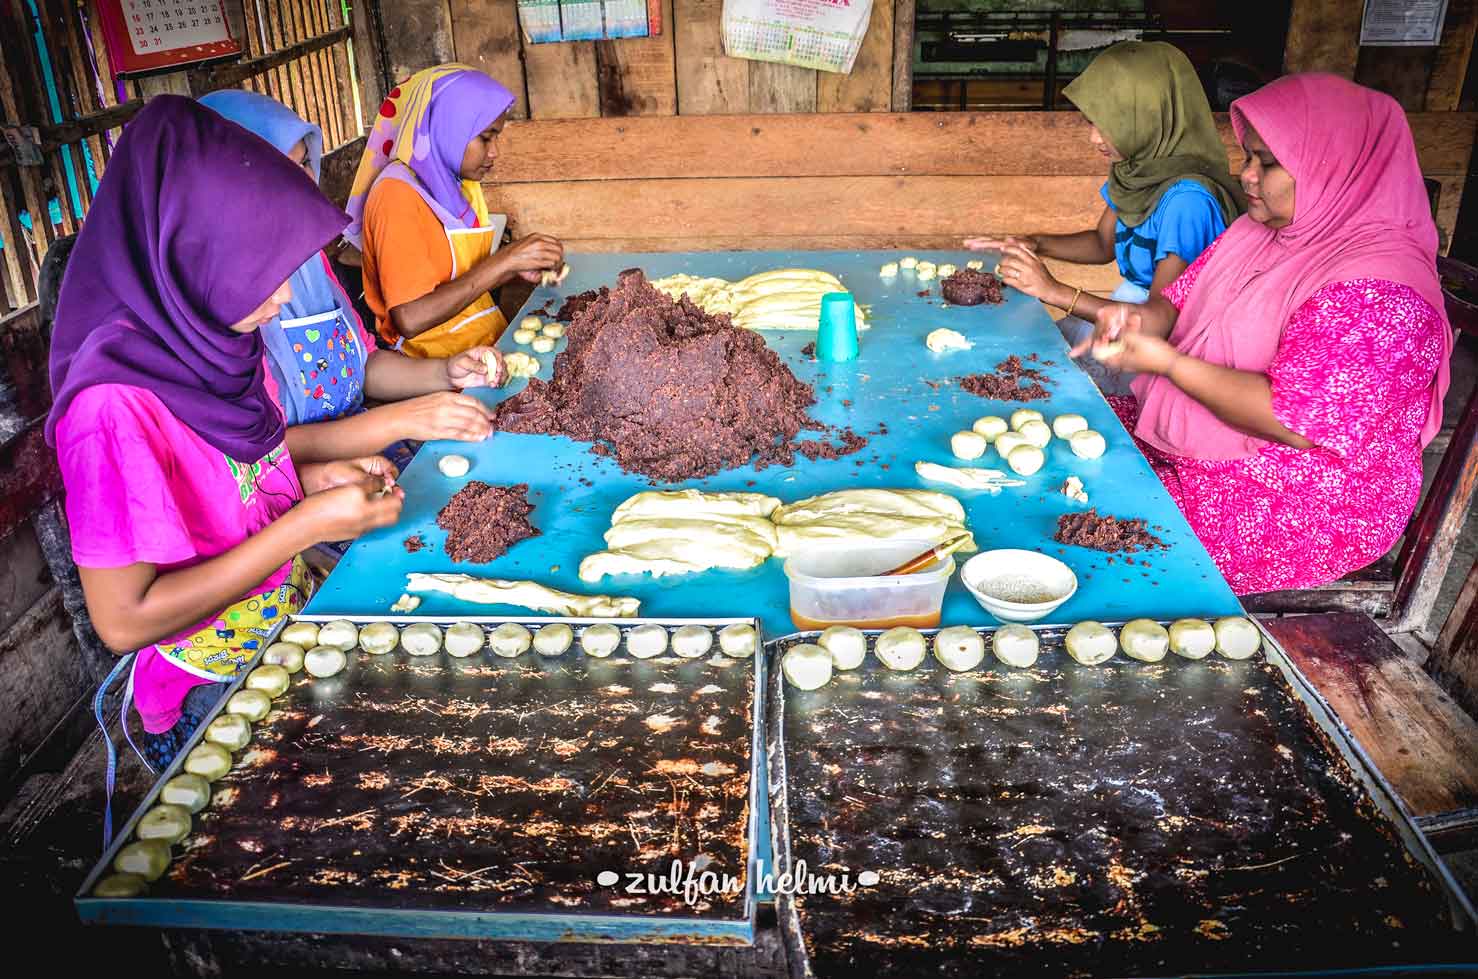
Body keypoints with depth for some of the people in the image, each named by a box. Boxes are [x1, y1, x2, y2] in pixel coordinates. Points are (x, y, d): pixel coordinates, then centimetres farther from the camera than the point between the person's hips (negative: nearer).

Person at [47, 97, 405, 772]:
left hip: (291, 632, 7)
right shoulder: (117, 404, -25)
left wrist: (310, 480, -5)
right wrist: (309, 524, -24)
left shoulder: (216, 340, -2)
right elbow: (124, 620, -23)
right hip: (215, 703, -7)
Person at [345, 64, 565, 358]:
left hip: (491, 340, 8)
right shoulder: (397, 194, -14)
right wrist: (504, 261, -21)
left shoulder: (461, 184, 12)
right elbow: (410, 319, -24)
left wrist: (517, 270, 1)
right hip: (439, 364, -8)